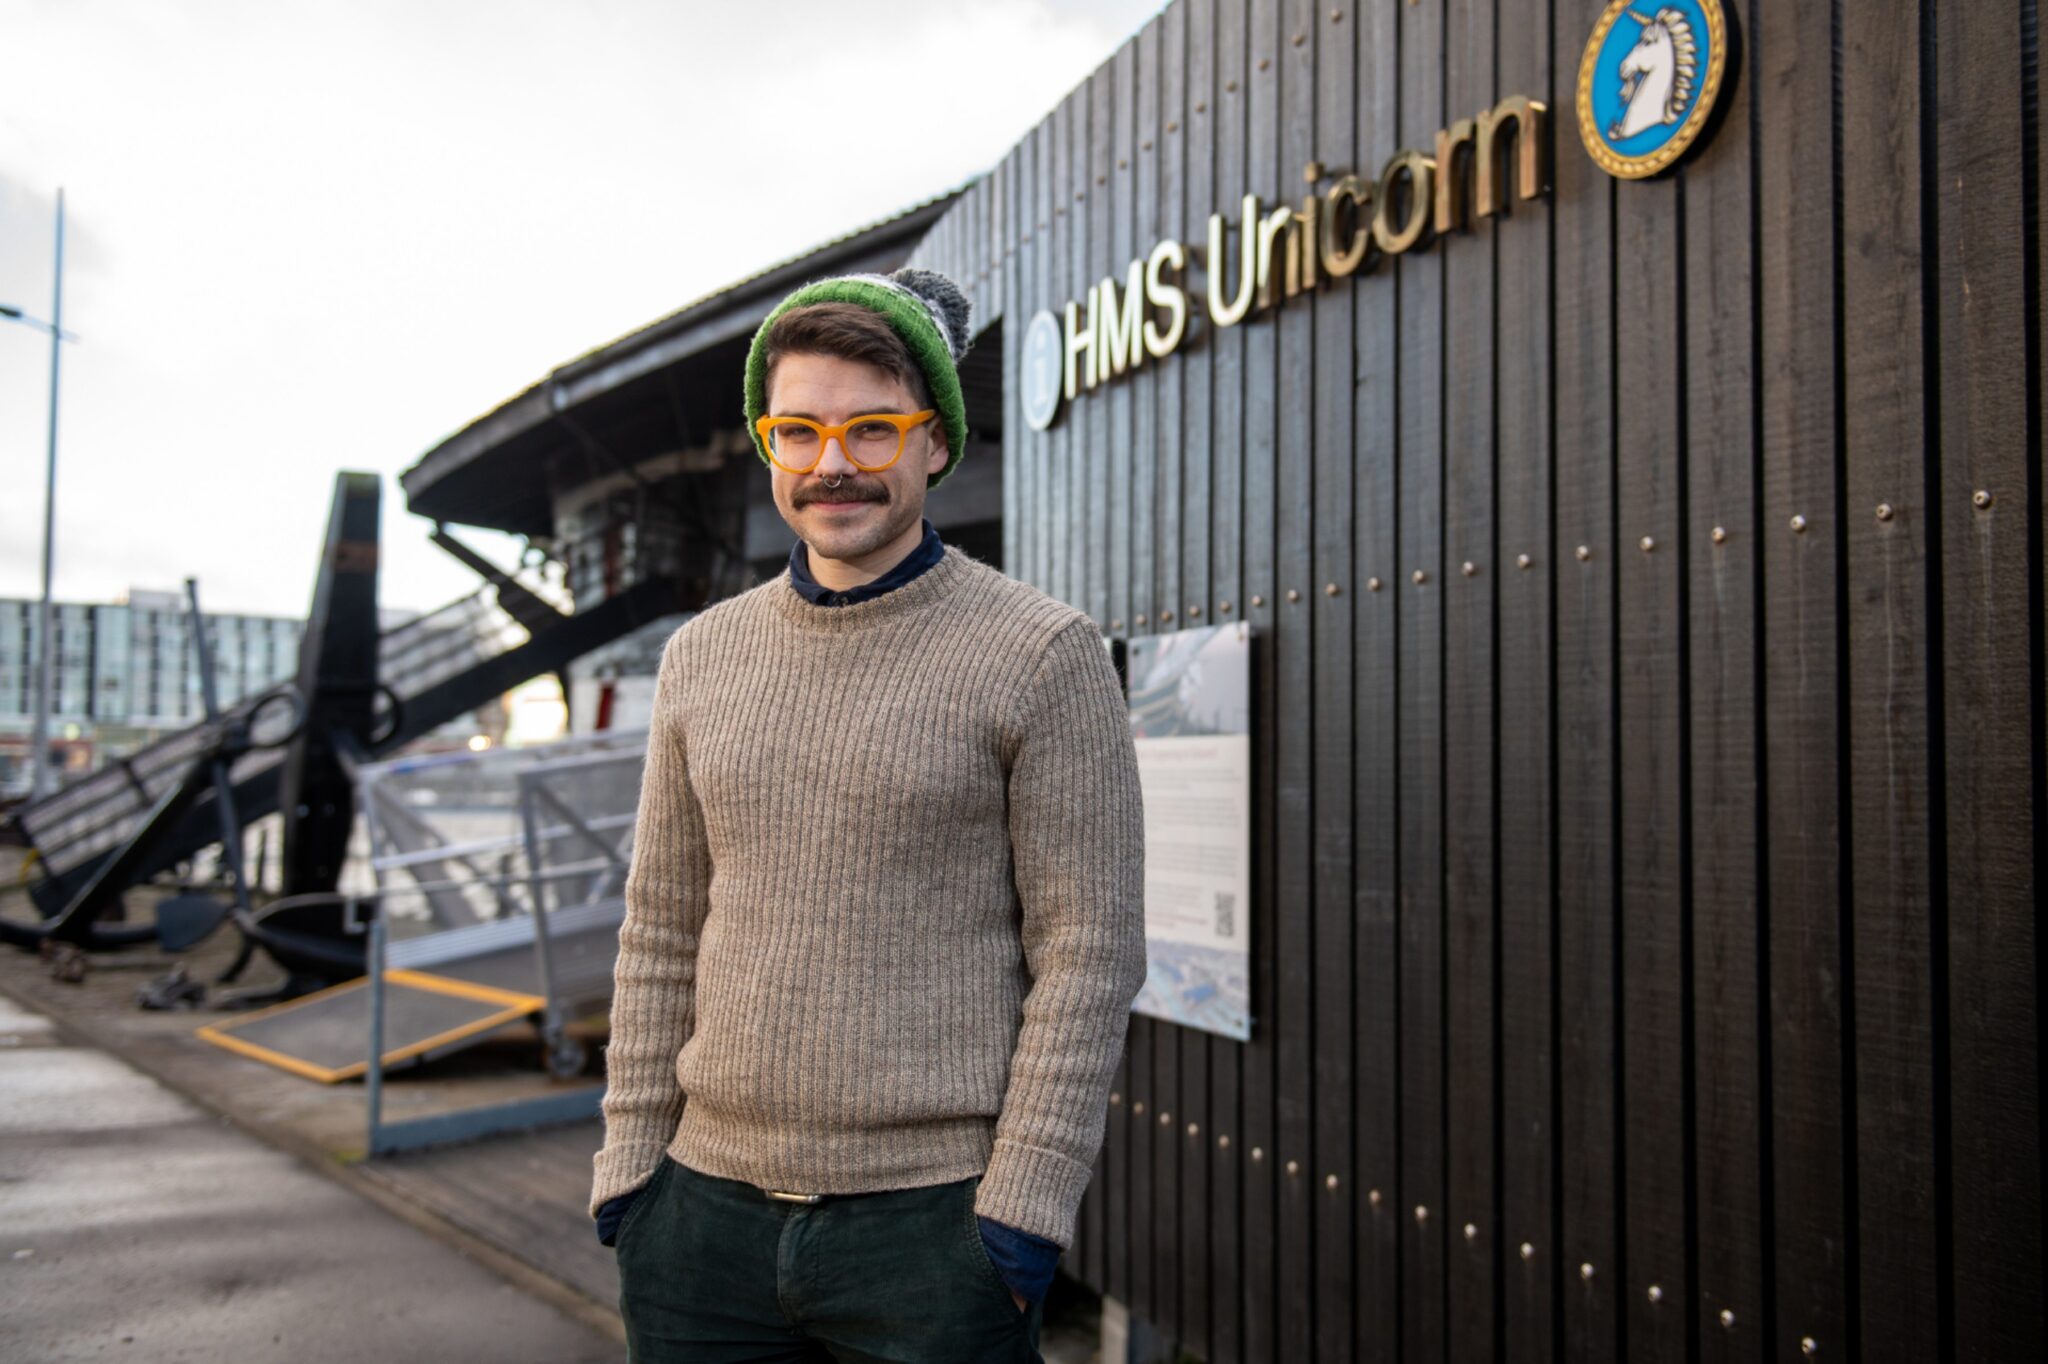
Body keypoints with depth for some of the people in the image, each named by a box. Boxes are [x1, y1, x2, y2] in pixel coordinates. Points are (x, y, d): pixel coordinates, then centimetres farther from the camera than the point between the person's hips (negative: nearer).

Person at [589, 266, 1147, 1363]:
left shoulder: (1044, 655, -7)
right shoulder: (701, 656, 7)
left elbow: (1090, 952, -9)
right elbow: (661, 933, 11)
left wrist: (1019, 1210, -11)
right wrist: (629, 1160, 7)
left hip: (932, 1221, -4)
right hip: (706, 1214, 4)